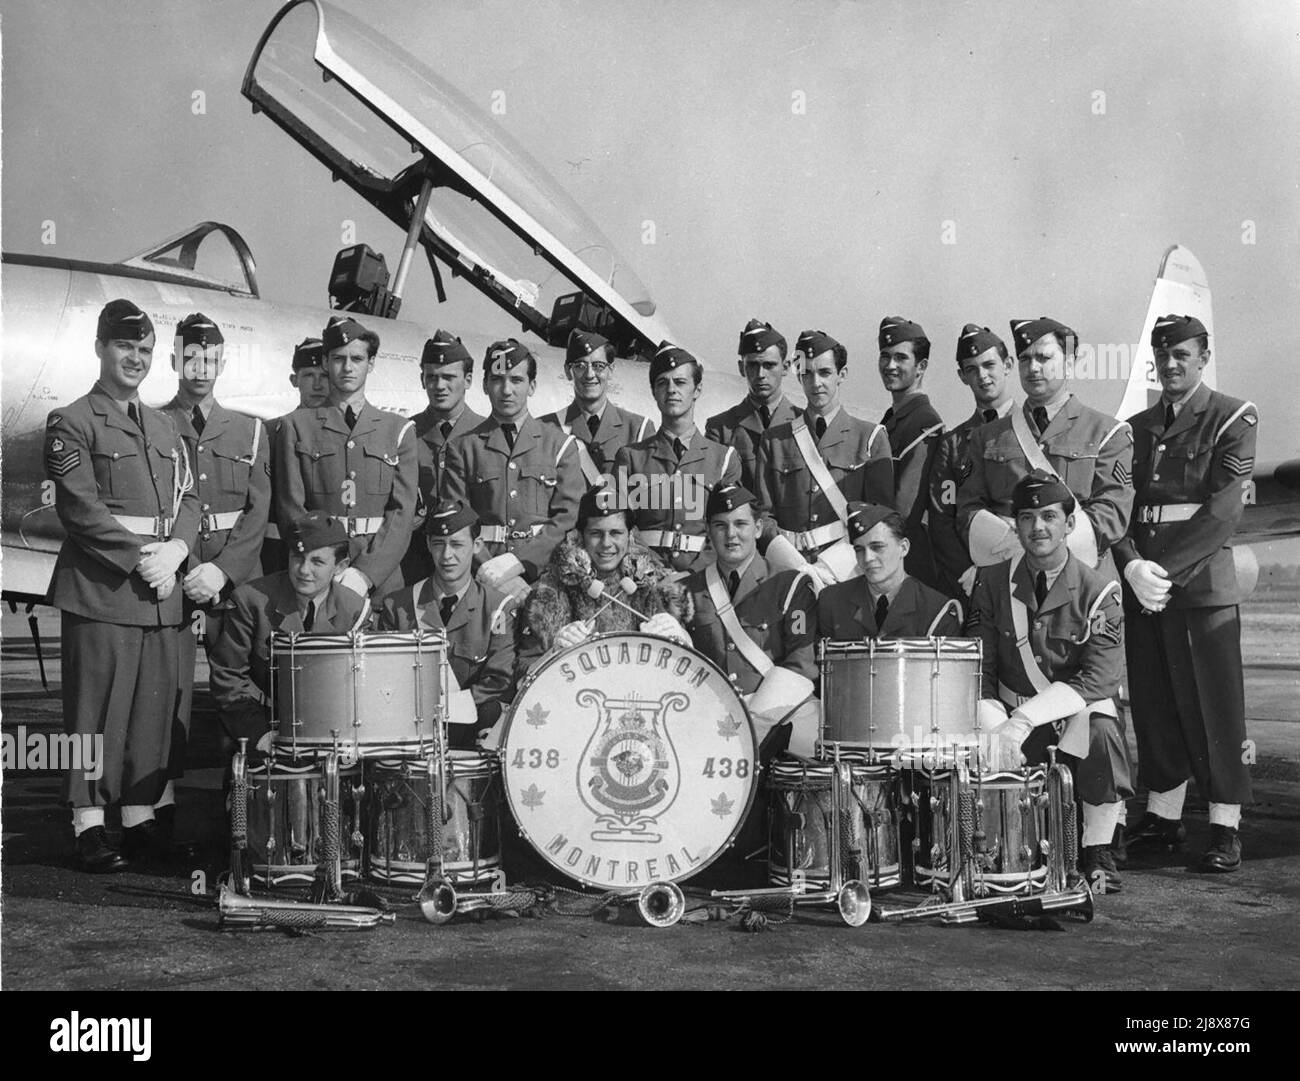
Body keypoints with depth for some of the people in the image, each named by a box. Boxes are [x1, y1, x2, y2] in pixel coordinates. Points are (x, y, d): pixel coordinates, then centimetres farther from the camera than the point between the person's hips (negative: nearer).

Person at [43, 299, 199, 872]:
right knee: (96, 709, -5)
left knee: (156, 705, 5)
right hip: (99, 588, -6)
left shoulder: (164, 427, 20)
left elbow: (187, 500, 15)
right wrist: (140, 559, -14)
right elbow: (81, 508, -9)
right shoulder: (71, 423, 0)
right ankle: (90, 827, 0)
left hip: (161, 590, 6)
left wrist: (173, 552, -4)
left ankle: (140, 818, 12)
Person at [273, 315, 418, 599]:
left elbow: (402, 512, 0)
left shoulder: (399, 430, 9)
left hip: (381, 577, 1)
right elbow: (291, 509, 1)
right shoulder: (297, 426, 8)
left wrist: (365, 573, -13)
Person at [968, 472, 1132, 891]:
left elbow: (1099, 679, -18)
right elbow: (979, 671, 0)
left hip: (1078, 715, -2)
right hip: (1012, 718, 2)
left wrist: (1025, 719, -29)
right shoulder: (993, 582, 3)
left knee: (1102, 731, -35)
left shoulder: (1098, 590, -6)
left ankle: (1098, 853, -14)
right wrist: (995, 727, -21)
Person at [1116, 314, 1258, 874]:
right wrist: (1133, 566, -11)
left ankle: (1226, 827, 0)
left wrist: (1168, 570, -15)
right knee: (1153, 701, 7)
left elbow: (1224, 510, -9)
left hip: (1202, 581, -5)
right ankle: (1162, 814, 17)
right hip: (1142, 584, 5)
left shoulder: (1233, 418, 1)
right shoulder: (1137, 428, 16)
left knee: (1214, 701, -4)